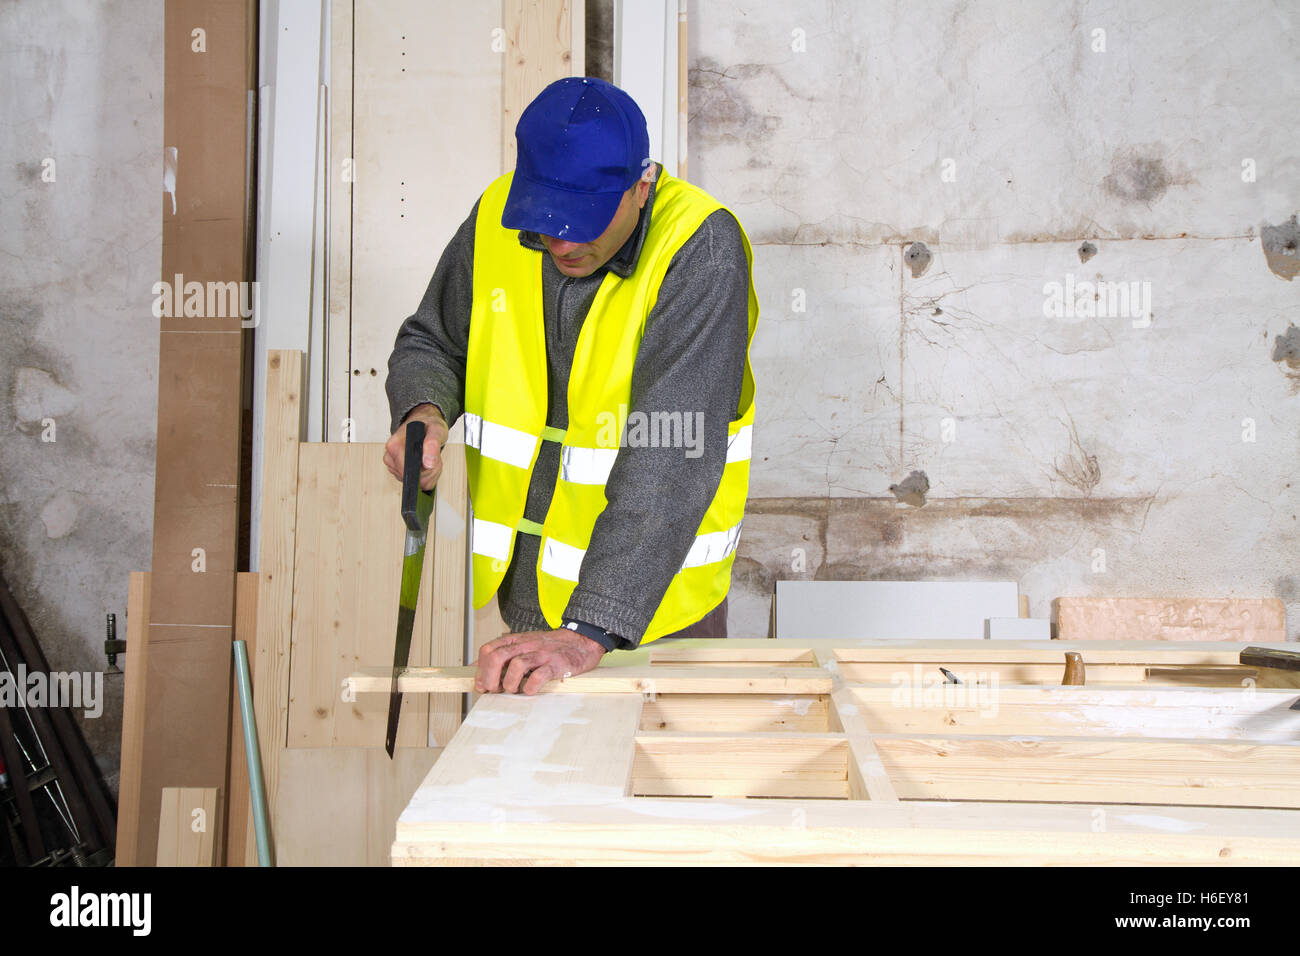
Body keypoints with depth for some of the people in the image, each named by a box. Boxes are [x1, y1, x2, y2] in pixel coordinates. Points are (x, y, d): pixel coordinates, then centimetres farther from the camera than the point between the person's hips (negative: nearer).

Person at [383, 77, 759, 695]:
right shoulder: (497, 216, -8)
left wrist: (588, 631, -40)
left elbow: (671, 461, -33)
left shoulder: (700, 249, -24)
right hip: (527, 578, 5)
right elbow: (429, 343, 10)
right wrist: (423, 412, -15)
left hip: (651, 594, -4)